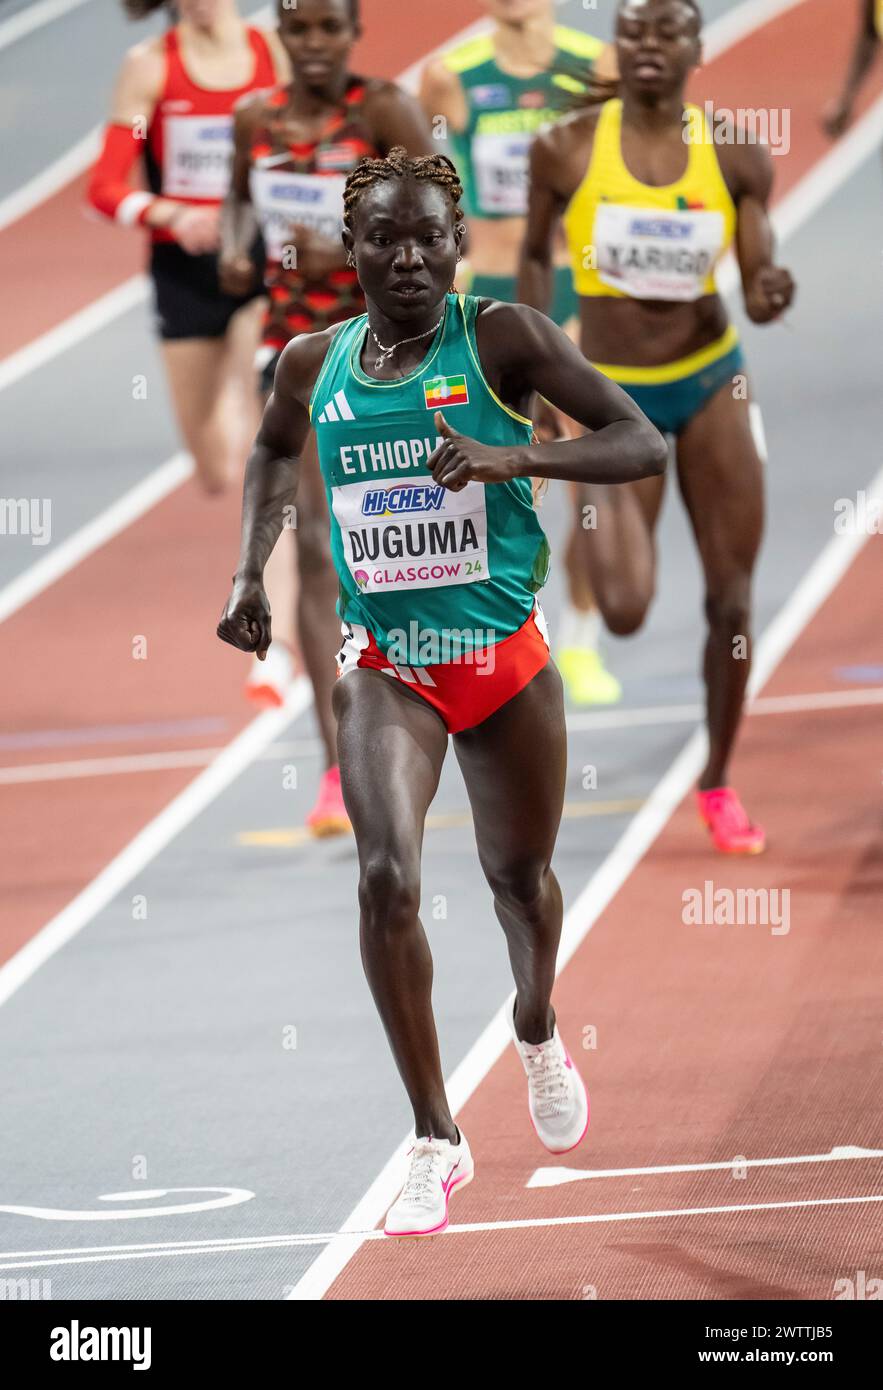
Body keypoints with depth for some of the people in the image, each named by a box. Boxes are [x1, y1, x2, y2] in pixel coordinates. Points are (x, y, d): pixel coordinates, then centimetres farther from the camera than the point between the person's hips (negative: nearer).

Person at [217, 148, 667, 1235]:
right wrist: (249, 575, 10)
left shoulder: (502, 338, -10)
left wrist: (517, 456, -29)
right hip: (384, 665, 1)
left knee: (519, 875, 16)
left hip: (505, 655, -1)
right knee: (387, 878, -19)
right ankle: (436, 1144, -10)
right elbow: (274, 451, 24)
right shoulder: (314, 365, 0)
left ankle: (536, 1029, 53)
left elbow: (643, 445, -14)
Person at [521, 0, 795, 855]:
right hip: (612, 395, -2)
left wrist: (770, 295, -26)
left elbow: (756, 290, -3)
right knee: (624, 611, -15)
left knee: (731, 601, 4)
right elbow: (535, 254, 5)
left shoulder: (735, 159, -6)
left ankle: (718, 784, 22)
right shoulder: (568, 150, -10)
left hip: (711, 383, 2)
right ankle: (611, 548, 23)